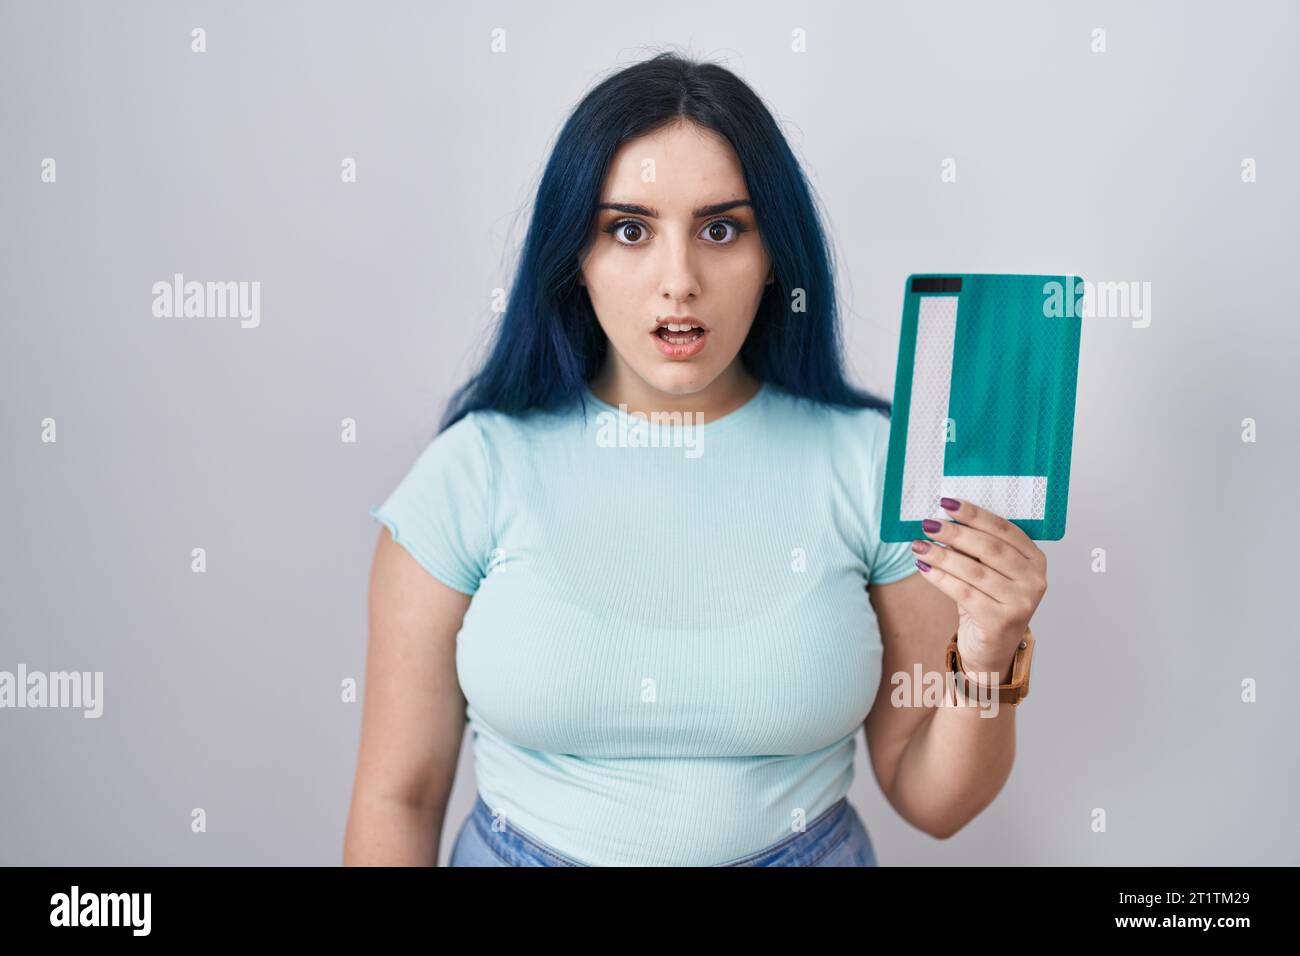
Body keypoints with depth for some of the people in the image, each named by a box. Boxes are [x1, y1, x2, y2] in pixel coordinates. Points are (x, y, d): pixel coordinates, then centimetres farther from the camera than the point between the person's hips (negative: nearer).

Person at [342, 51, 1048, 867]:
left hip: (806, 850, 1)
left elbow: (931, 800, -7)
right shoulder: (475, 470, -14)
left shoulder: (873, 463, -12)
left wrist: (986, 663, -23)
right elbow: (399, 793, -8)